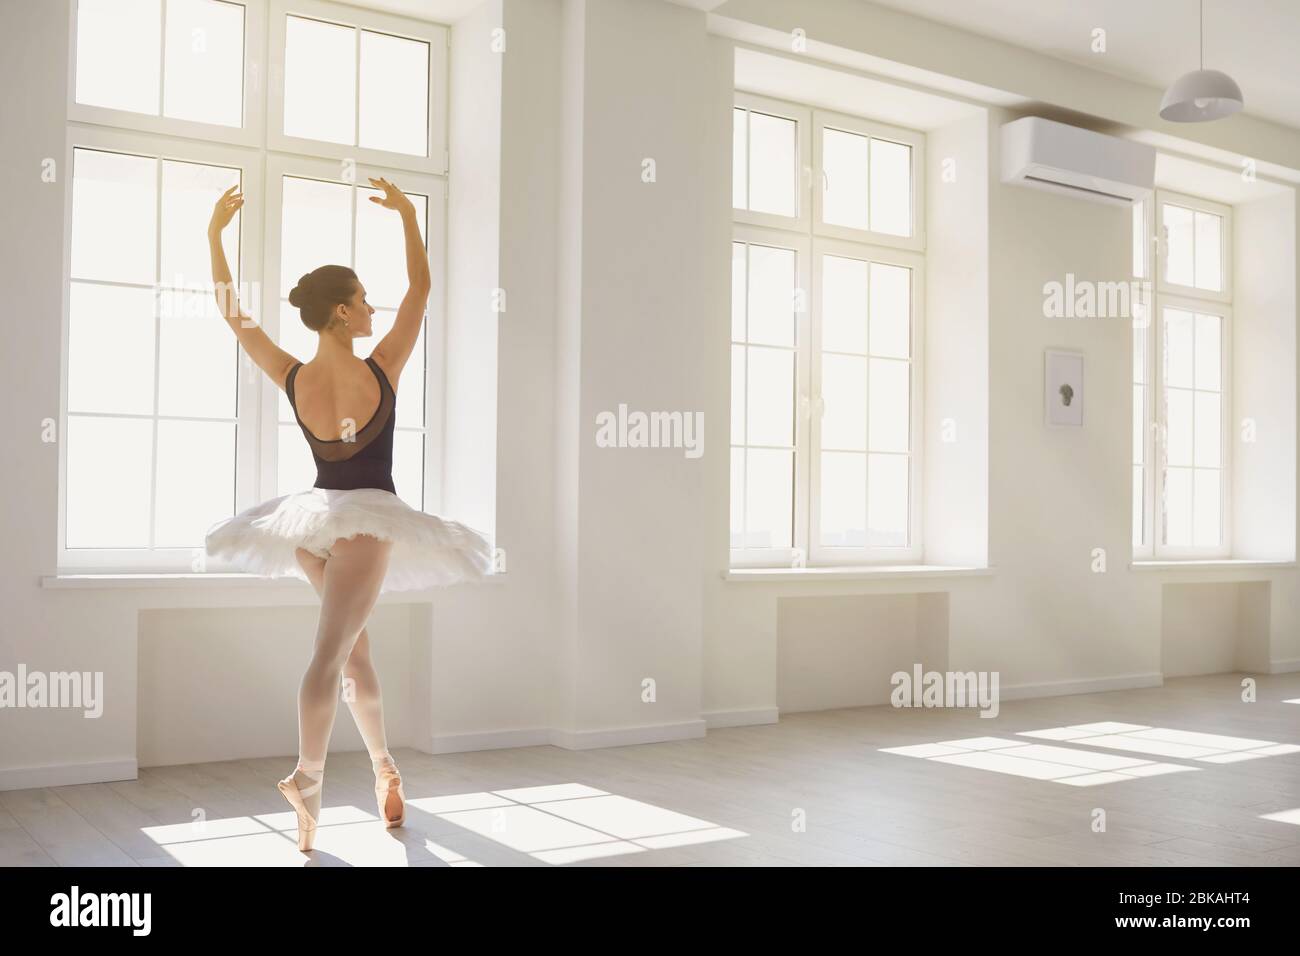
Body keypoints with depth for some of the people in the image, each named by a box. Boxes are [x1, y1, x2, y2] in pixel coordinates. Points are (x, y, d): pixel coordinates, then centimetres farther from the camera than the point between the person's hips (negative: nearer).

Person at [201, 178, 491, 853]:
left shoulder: (291, 379, -4)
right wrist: (407, 213, 7)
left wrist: (215, 233, 12)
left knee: (355, 648, 16)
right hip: (370, 519, -5)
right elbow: (420, 287, -2)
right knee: (330, 652, -13)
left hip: (314, 520, 5)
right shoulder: (382, 371, -13)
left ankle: (384, 767, 25)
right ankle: (307, 776, -26)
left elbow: (231, 311, 7)